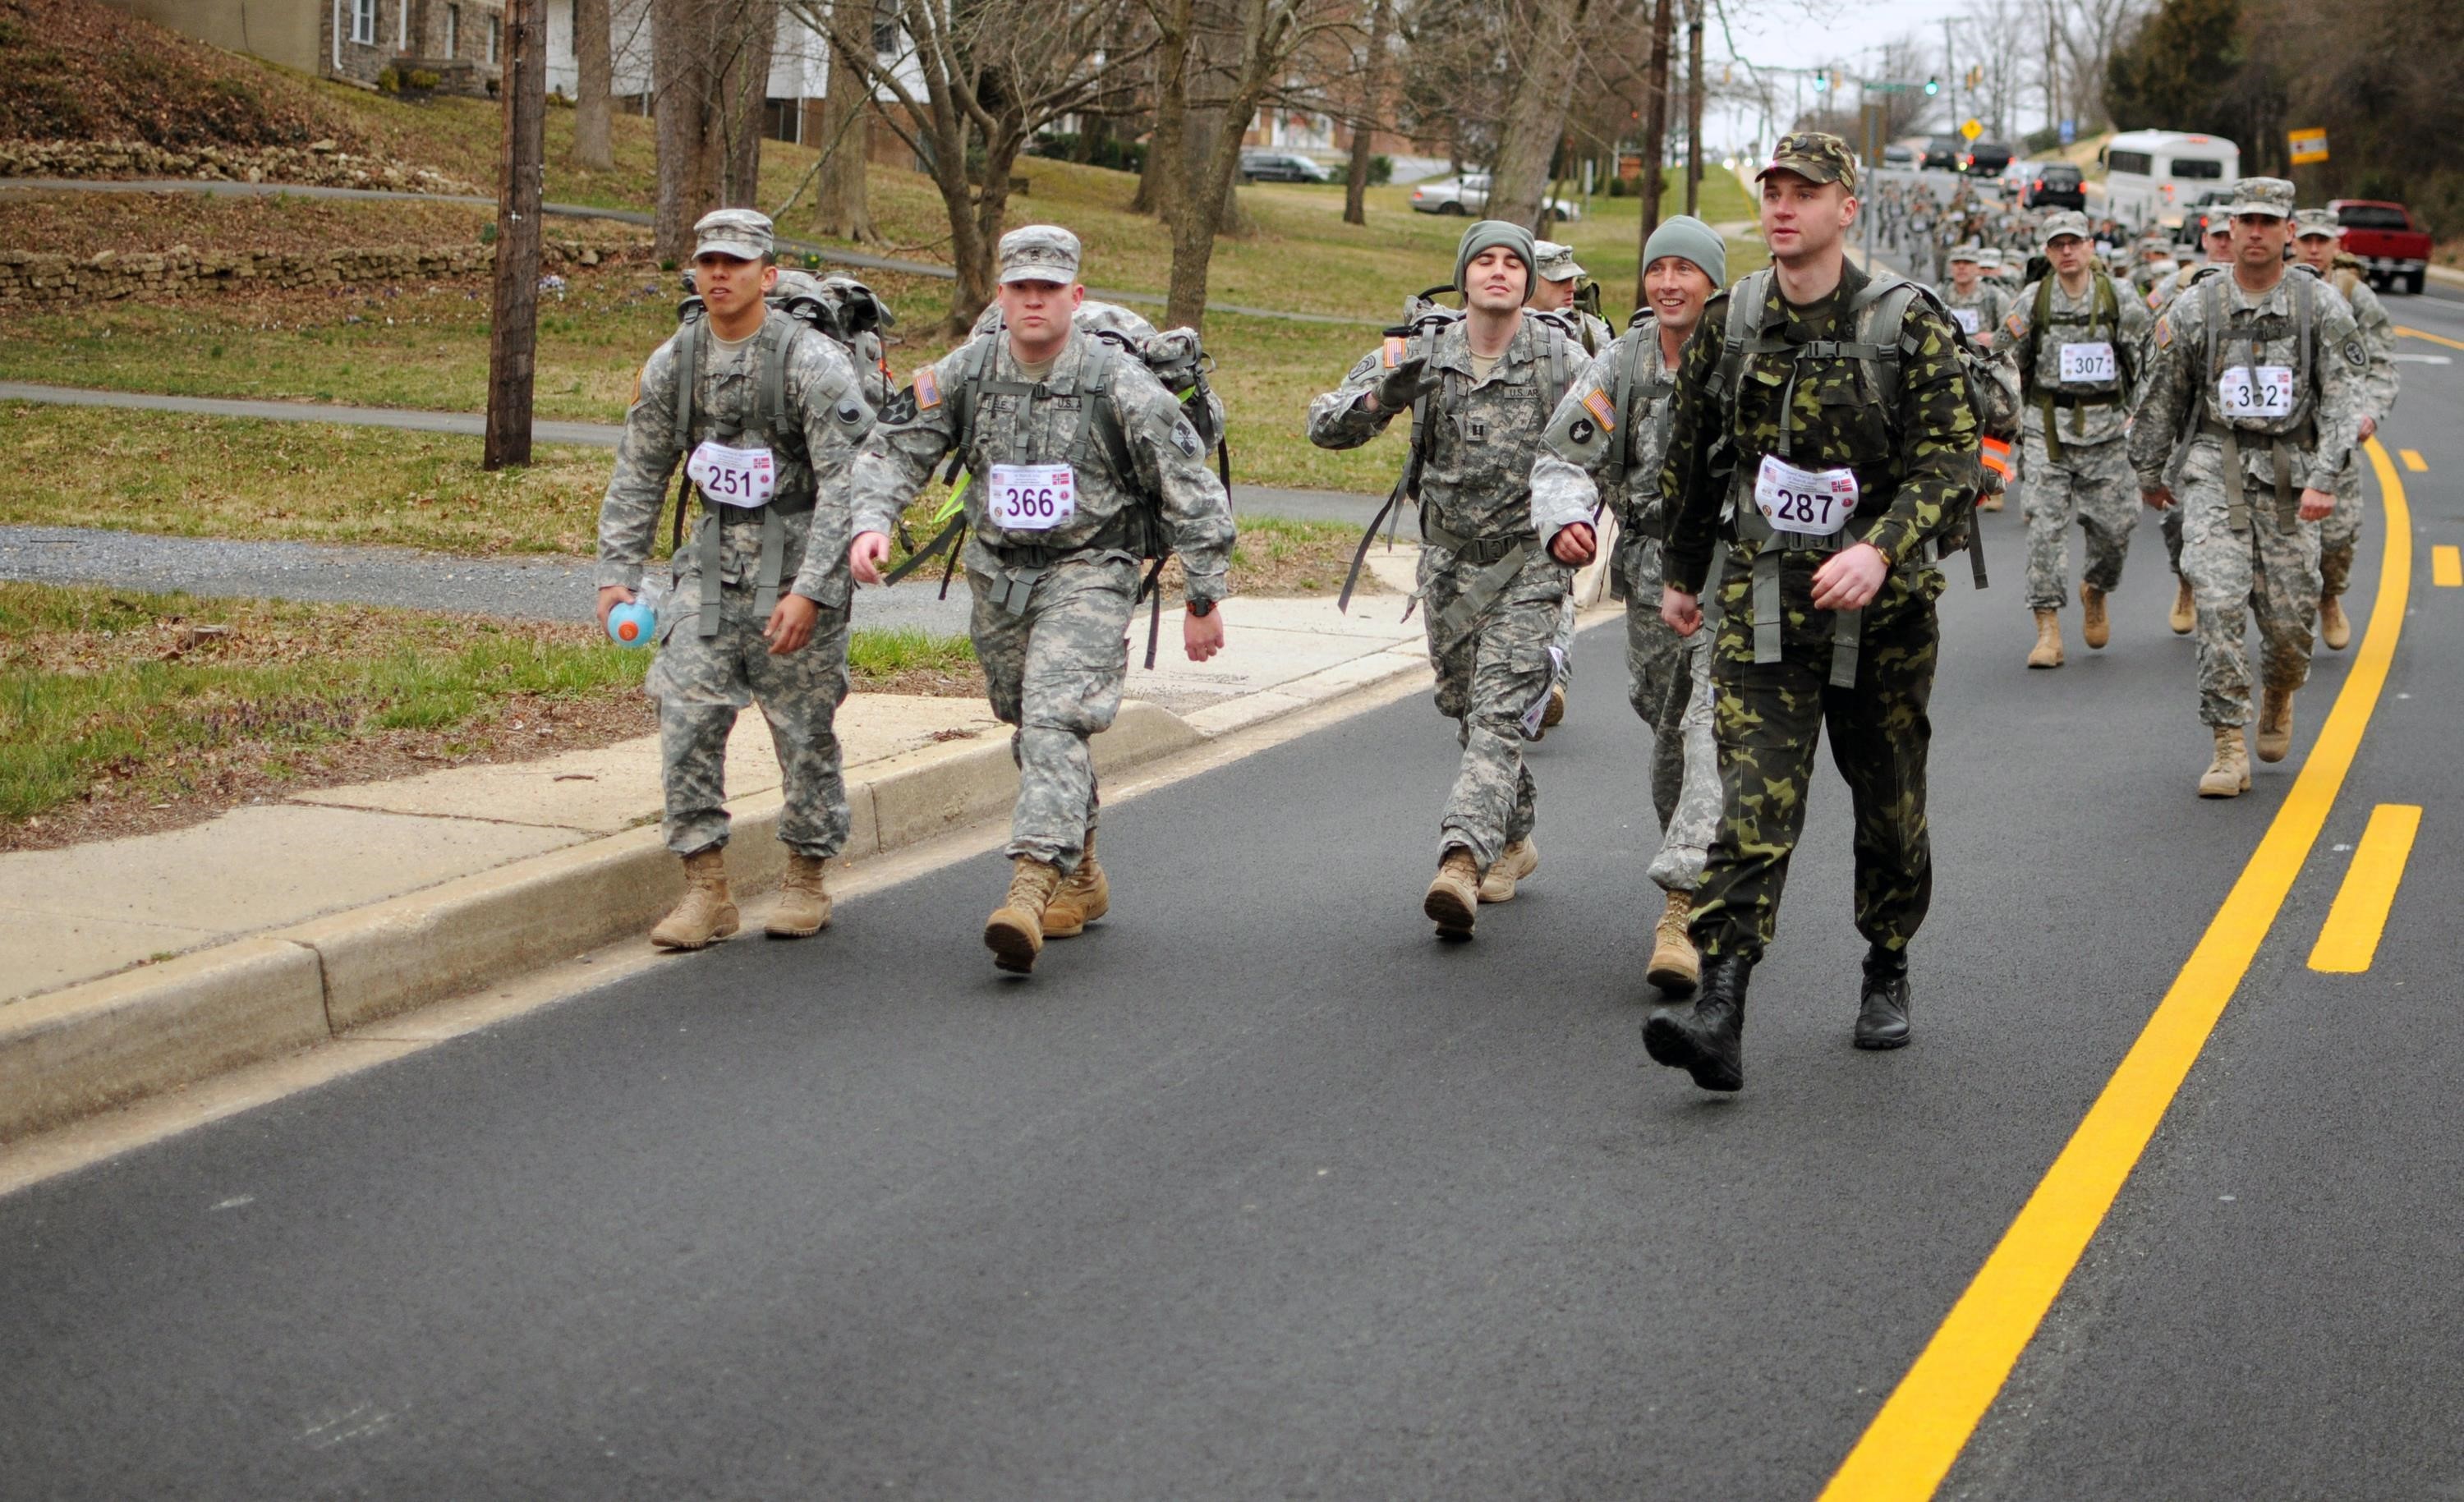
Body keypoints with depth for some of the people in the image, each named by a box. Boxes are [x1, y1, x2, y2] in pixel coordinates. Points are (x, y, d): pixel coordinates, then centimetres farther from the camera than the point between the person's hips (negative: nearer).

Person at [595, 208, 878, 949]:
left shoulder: (814, 362, -14)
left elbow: (848, 487, -17)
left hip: (799, 556, -5)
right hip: (714, 554, 5)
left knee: (804, 724, 2)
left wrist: (809, 591, -23)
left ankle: (806, 881, 20)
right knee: (686, 711, -6)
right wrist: (618, 571, 4)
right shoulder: (674, 361, 3)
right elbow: (638, 473, 12)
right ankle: (705, 891, 0)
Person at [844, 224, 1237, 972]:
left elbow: (1191, 489, -6)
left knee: (1056, 721, -23)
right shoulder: (963, 373, -3)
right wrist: (870, 520, -21)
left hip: (1087, 574, -5)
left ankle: (1032, 882, -33)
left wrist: (1205, 598, -4)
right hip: (998, 575, 5)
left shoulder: (1118, 381, -13)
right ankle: (1081, 880, 32)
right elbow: (893, 450, 0)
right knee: (1030, 733, 15)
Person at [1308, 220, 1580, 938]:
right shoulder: (1419, 354, 0)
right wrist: (1378, 392, -20)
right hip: (1448, 563, 4)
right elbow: (1325, 427, -1)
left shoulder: (1561, 359, -6)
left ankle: (1462, 859, -26)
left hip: (1529, 562, -4)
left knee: (1499, 711, -16)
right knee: (1467, 710, 13)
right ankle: (1515, 839, 33)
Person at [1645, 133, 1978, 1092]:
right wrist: (1682, 574, 23)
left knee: (1889, 801, 12)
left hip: (1879, 605, -1)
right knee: (1753, 804, -11)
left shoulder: (1910, 324, -7)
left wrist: (1880, 549, -29)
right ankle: (1719, 1013, -20)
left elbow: (1949, 463, -13)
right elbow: (1692, 456, 17)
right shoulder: (1728, 323, 4)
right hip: (1761, 598, 1)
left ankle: (1888, 975, 34)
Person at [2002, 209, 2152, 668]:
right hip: (2047, 431, -1)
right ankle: (2048, 629, -7)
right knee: (2045, 527, -9)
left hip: (2106, 431, 1)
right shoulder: (2032, 302, 2)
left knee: (2114, 527, 1)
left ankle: (2095, 592, 33)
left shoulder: (2119, 300, 2)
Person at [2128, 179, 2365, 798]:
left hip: (2290, 478, 0)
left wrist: (2324, 478, -18)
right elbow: (2162, 396, 13)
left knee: (2289, 616, 2)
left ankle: (2279, 692, 38)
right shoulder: (2193, 308, 2)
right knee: (2219, 603, -15)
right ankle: (2230, 750, -12)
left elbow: (2343, 394, -6)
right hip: (2214, 472, 0)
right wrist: (2149, 472, 19)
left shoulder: (2322, 305, 0)